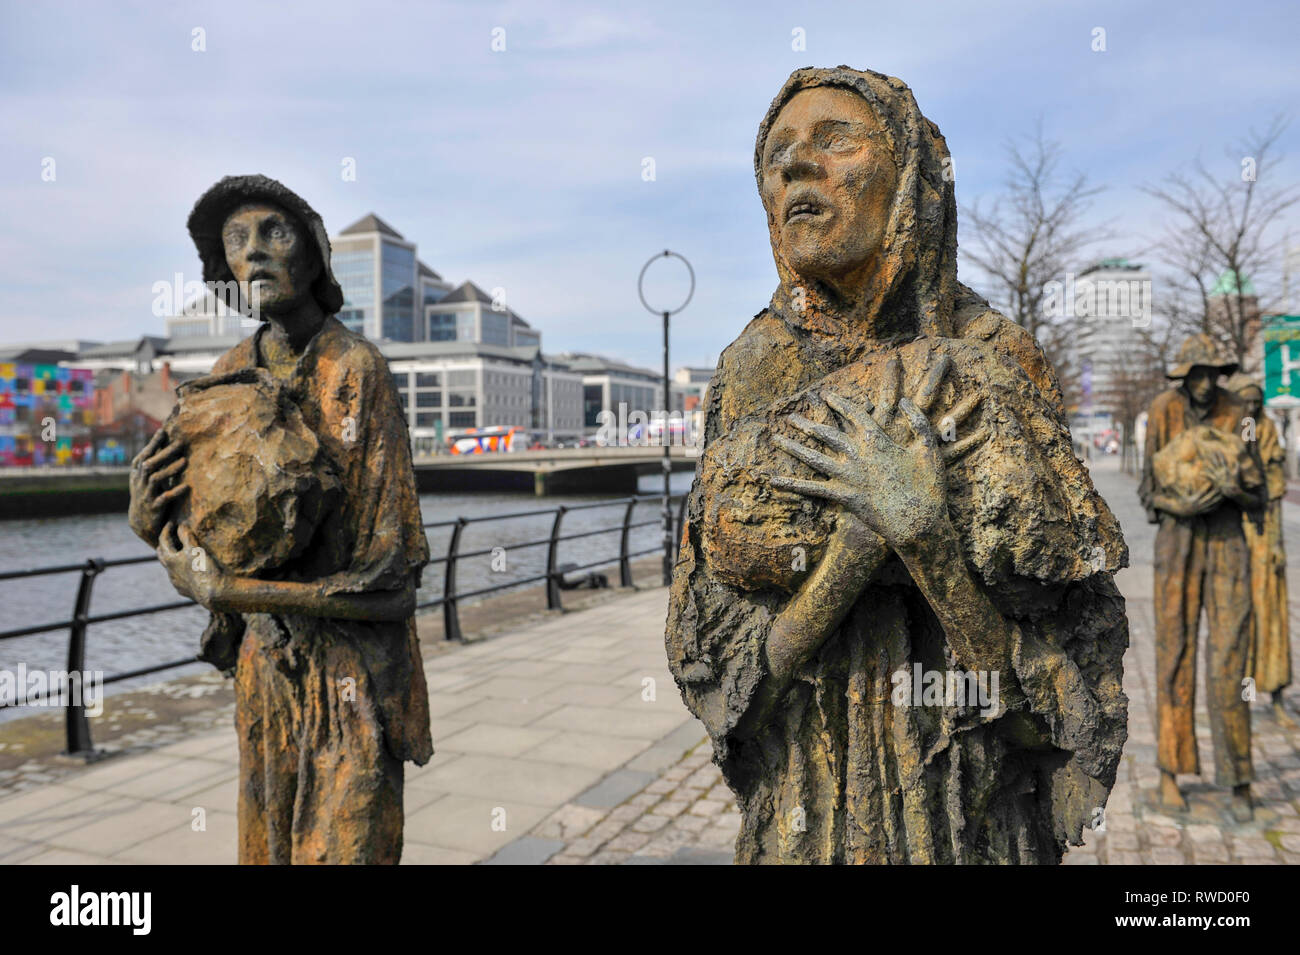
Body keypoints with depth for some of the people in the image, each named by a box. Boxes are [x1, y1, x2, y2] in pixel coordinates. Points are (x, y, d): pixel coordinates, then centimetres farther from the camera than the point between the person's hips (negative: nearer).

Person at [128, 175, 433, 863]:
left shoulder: (357, 372, -16)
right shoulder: (230, 374, 3)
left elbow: (386, 576, -20)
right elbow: (206, 530, 11)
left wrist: (222, 591, -19)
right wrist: (149, 514, -11)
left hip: (352, 670, -6)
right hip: (265, 662, 6)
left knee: (343, 844, 3)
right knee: (266, 846, 18)